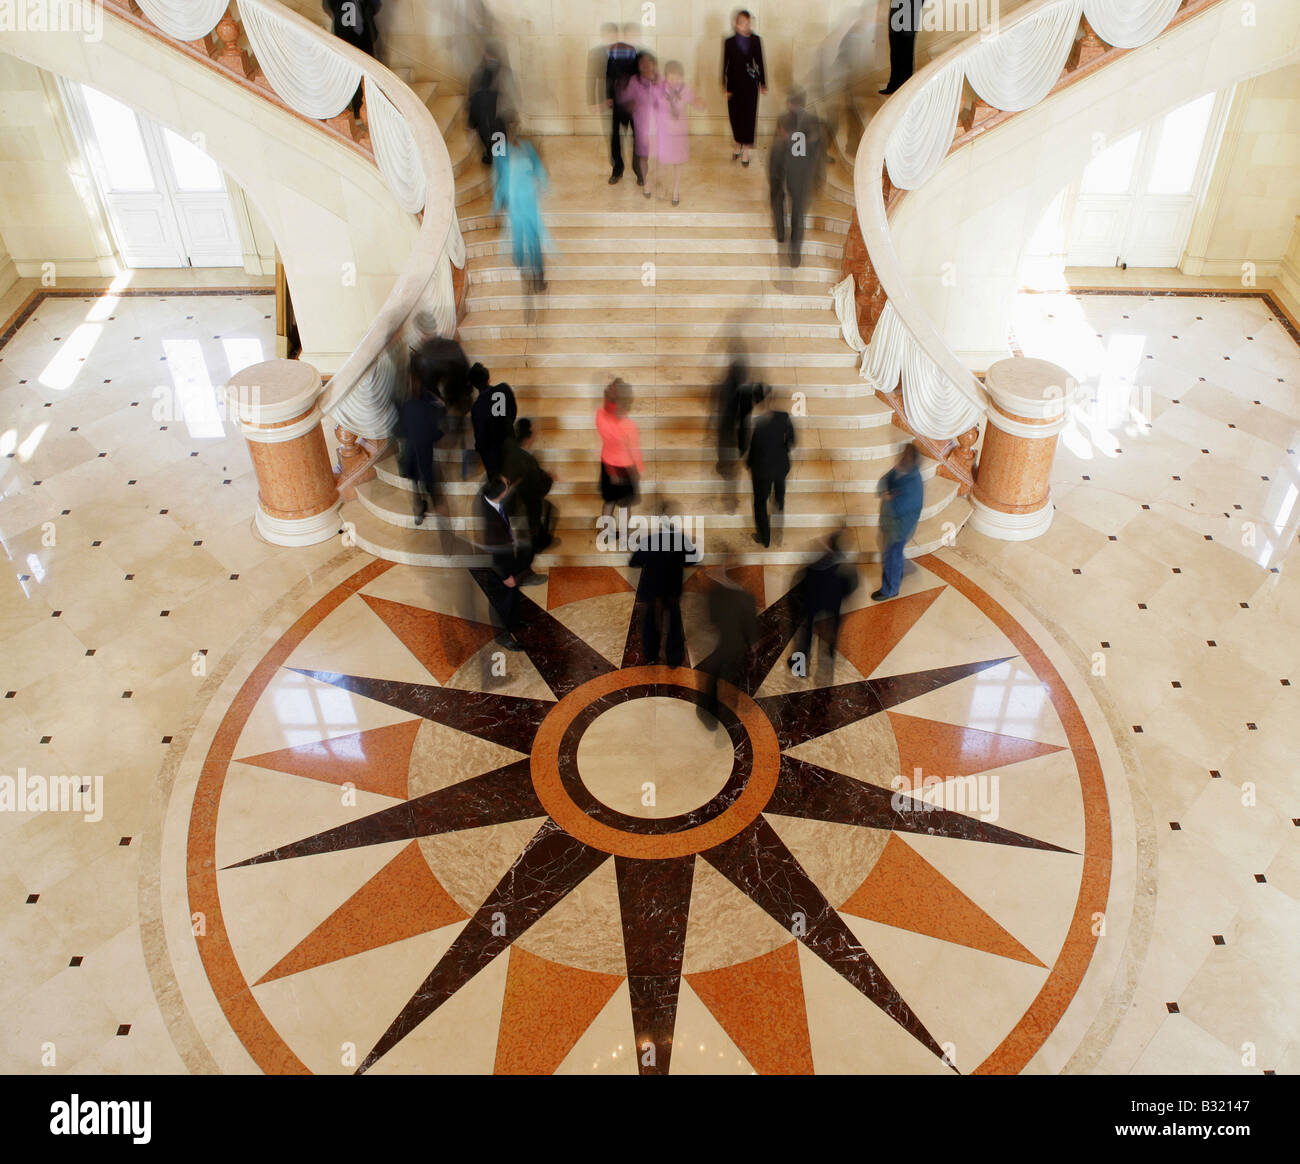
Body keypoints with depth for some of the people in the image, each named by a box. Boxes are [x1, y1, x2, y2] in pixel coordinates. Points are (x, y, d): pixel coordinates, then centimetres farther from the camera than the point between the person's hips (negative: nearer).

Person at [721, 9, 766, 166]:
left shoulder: (755, 40, 0)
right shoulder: (729, 42, -3)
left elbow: (760, 63, 5)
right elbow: (725, 65, -2)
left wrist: (763, 83, 6)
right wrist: (724, 86, -7)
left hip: (750, 84, 0)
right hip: (734, 83, 0)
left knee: (749, 115, -2)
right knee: (735, 115, 8)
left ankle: (746, 150, 5)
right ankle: (738, 145, 29)